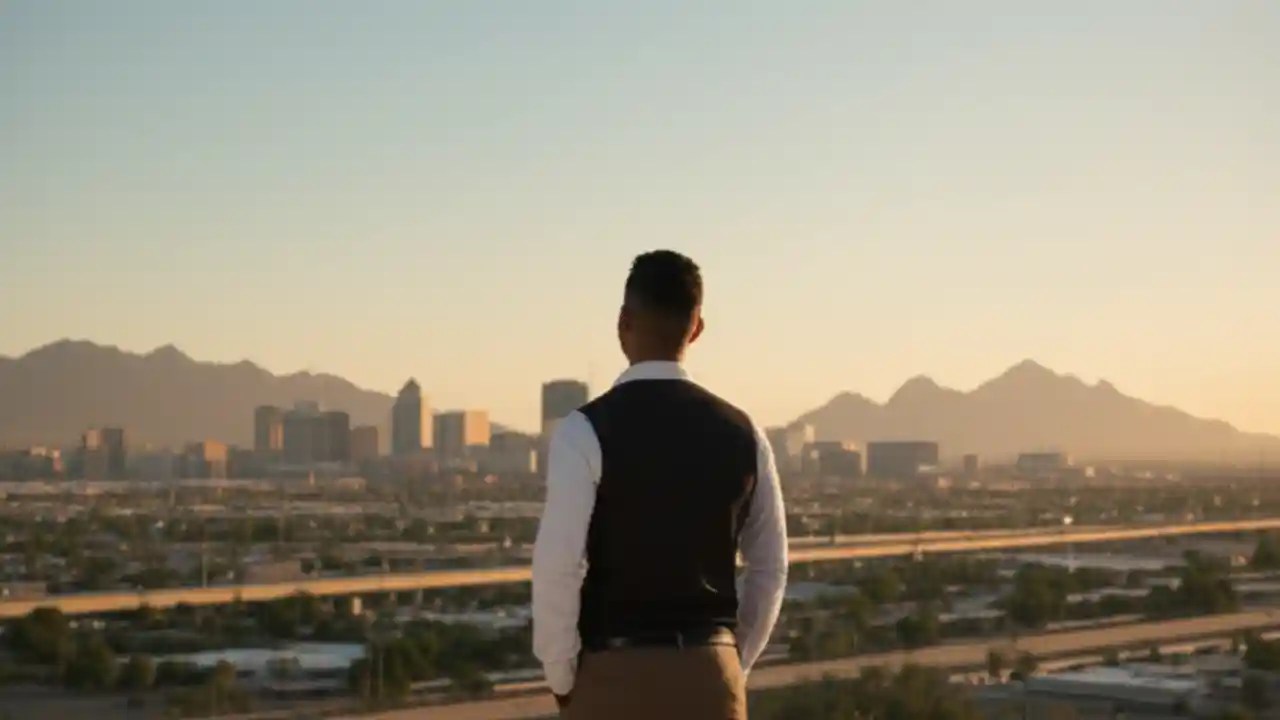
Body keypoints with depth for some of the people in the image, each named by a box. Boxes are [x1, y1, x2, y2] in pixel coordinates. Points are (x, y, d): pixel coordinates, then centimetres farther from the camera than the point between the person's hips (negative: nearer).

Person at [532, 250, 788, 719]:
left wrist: (562, 680, 0)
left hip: (613, 678, -4)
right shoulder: (741, 433, 4)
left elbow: (558, 569, -13)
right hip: (711, 675, 4)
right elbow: (770, 570, 11)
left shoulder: (585, 431, -11)